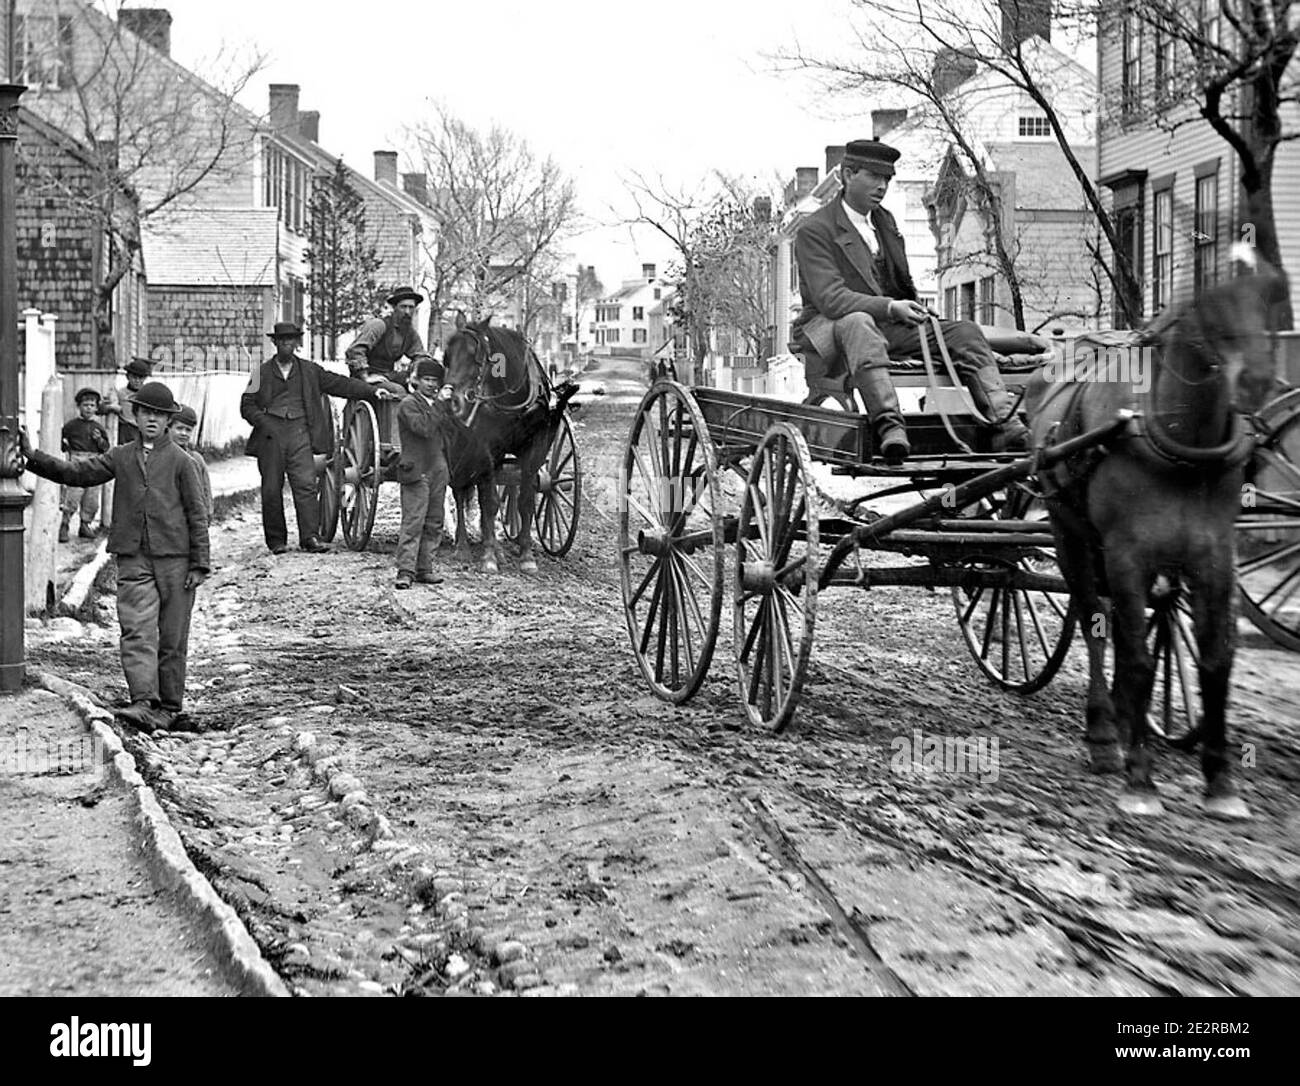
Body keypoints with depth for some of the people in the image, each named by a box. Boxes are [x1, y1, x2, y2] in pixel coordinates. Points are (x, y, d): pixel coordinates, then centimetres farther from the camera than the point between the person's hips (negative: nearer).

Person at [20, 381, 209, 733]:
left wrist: (199, 563, -2)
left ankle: (169, 706, 16)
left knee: (172, 638, 5)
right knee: (137, 632, -12)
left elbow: (197, 514, 2)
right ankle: (144, 703, -20)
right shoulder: (120, 457, 10)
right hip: (133, 559, 2)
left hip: (174, 559, -2)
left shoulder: (180, 461, 2)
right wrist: (33, 458, -4)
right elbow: (76, 473, 8)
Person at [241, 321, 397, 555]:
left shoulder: (309, 370, 15)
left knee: (306, 483, -11)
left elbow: (339, 384, 12)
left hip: (299, 432, 0)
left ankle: (310, 537, -12)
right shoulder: (262, 372, 12)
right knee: (272, 489, -1)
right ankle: (276, 540, 8)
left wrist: (372, 392, 3)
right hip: (271, 435, 0)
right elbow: (247, 405, 9)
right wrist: (265, 423, -8)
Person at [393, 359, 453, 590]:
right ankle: (405, 571, -11)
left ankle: (424, 568, 13)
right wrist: (439, 402, -22)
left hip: (438, 472, 8)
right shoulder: (409, 405, -7)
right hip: (416, 472, -8)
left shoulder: (436, 405, 18)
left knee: (434, 525, 8)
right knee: (413, 523, -11)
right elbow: (423, 428, -24)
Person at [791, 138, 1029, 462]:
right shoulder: (815, 231, -9)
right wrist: (890, 307, -30)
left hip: (887, 326, 7)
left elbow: (902, 285, 26)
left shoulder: (885, 221, 16)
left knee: (963, 331, -11)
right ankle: (889, 426, -58)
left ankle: (1004, 423, -26)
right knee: (858, 323, -42)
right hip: (827, 327, -7)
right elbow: (829, 298, -21)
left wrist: (913, 310, 6)